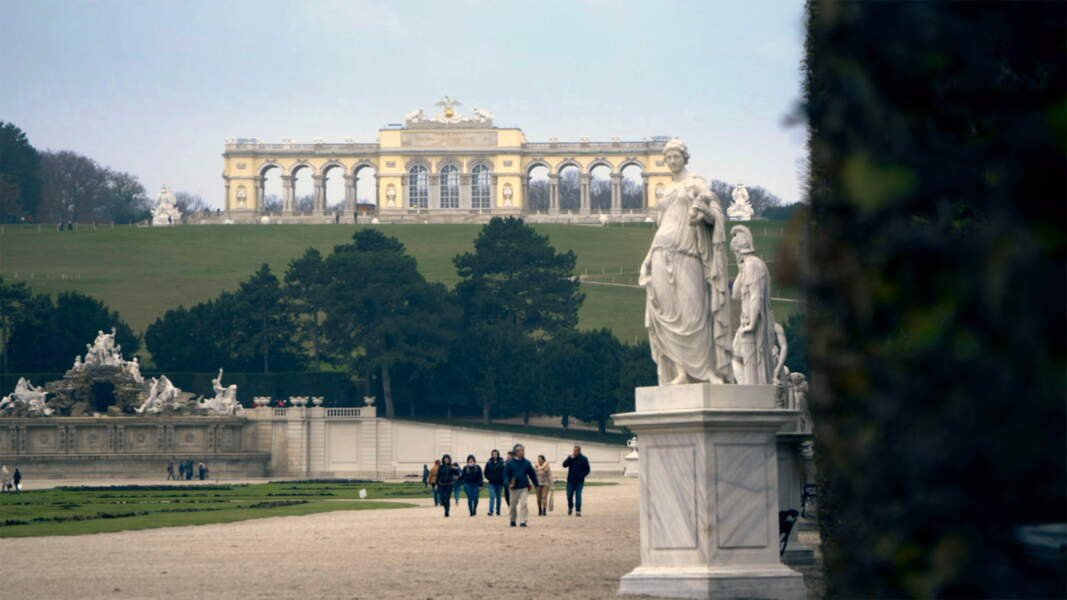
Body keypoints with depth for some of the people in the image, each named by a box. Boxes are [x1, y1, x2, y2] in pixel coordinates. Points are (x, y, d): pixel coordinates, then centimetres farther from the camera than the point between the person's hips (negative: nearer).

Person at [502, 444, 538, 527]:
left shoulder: (526, 463, 4)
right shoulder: (510, 463, -1)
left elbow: (532, 474, 11)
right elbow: (506, 474, -1)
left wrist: (536, 485, 11)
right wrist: (509, 483, -17)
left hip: (524, 488, 0)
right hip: (514, 488, 0)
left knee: (523, 504, -13)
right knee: (513, 505, 9)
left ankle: (523, 521, -11)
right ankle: (513, 520, 29)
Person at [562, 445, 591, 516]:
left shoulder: (583, 459, -2)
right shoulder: (570, 458, 5)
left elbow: (587, 470, 1)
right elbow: (564, 465, -6)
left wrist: (582, 476, -13)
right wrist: (571, 458, -16)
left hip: (579, 481, -2)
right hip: (570, 481, 2)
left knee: (578, 496, -7)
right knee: (569, 496, 5)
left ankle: (578, 511, -5)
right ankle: (570, 507, 29)